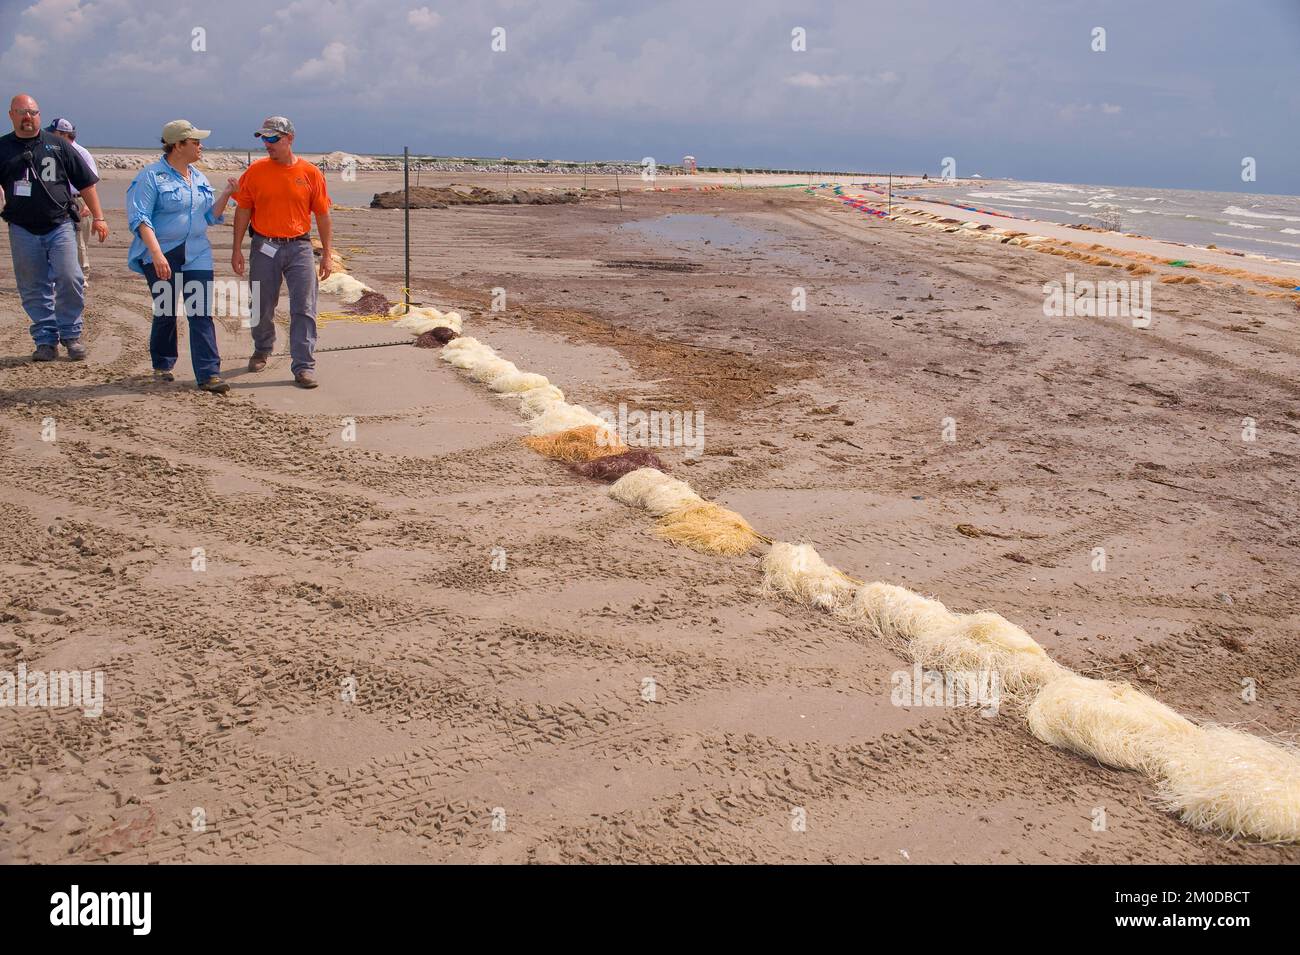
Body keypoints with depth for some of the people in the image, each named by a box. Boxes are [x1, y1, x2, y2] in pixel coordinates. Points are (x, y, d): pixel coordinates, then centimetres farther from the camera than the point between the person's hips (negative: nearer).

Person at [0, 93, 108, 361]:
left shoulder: (57, 145, 6)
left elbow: (86, 183, 8)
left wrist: (98, 217, 4)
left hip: (60, 225, -1)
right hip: (23, 230, 1)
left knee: (69, 279, -13)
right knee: (33, 289, 4)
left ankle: (70, 334, 3)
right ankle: (45, 340, 13)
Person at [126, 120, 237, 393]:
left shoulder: (199, 179, 14)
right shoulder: (151, 176, -7)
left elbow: (209, 217, 19)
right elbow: (139, 218, -14)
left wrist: (226, 195, 3)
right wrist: (156, 253, -25)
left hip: (197, 255, 5)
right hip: (162, 256, -4)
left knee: (202, 313, -5)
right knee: (165, 312, 6)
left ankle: (209, 374, -8)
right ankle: (162, 366, 26)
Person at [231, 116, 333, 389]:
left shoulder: (311, 173, -1)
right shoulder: (255, 171, 1)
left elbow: (323, 215, 4)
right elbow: (243, 211, 6)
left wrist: (326, 255, 1)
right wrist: (237, 249, 2)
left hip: (299, 248, -1)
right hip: (264, 248, 1)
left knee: (303, 309, -6)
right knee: (262, 308, 13)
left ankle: (304, 367, -4)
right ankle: (262, 351, 38)